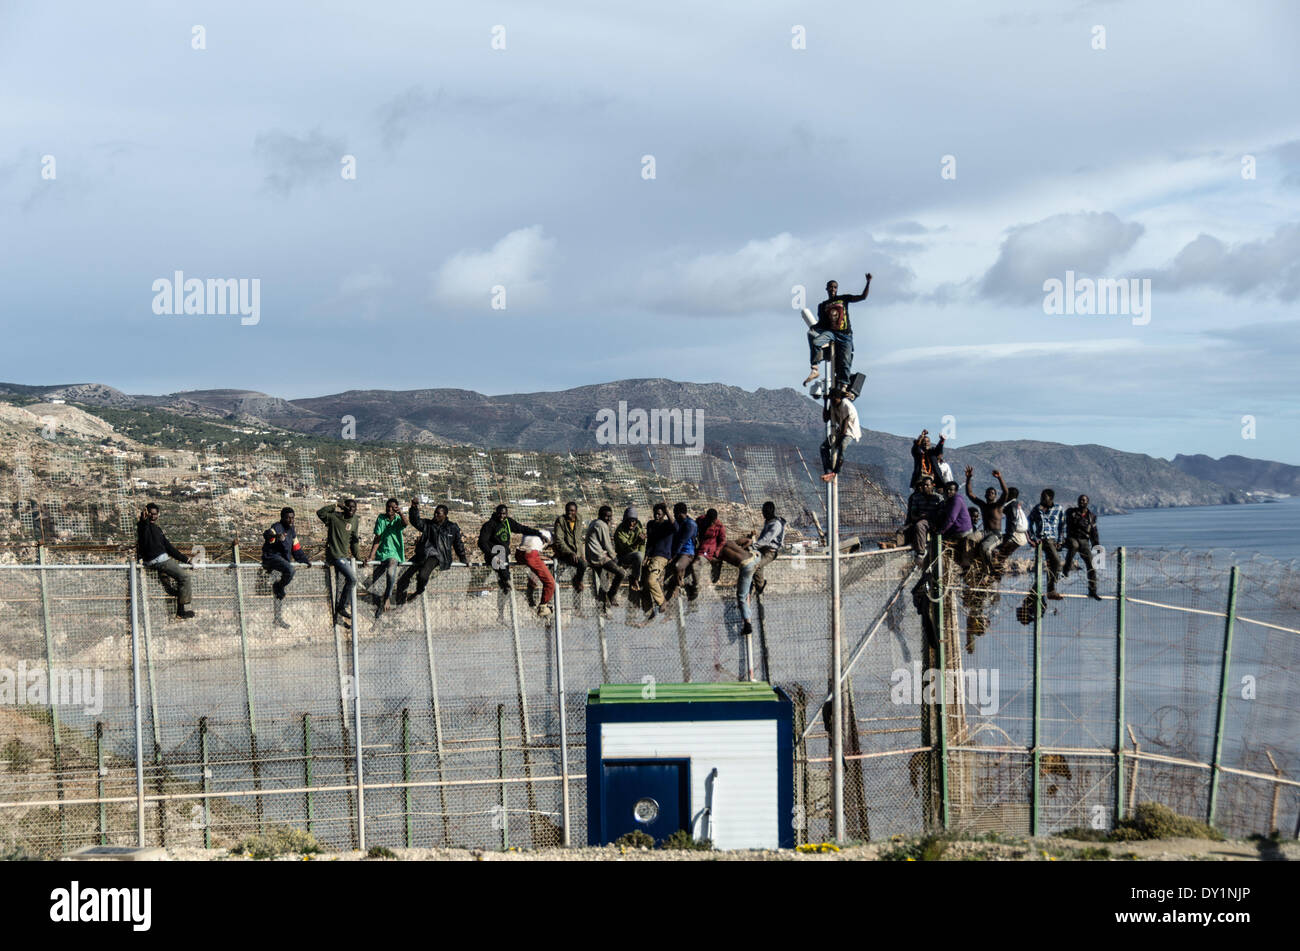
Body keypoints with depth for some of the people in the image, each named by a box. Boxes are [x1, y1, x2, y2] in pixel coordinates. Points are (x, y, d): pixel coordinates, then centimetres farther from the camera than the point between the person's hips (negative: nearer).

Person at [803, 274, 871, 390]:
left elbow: (863, 297, 8)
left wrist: (868, 282, -5)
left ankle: (843, 386, -12)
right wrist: (813, 327, -8)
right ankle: (814, 370, -27)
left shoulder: (844, 298, 13)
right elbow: (821, 322, 15)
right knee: (815, 342, -31)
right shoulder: (823, 305, 18)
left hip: (845, 334, -1)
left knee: (845, 361, -12)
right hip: (830, 332, 1)